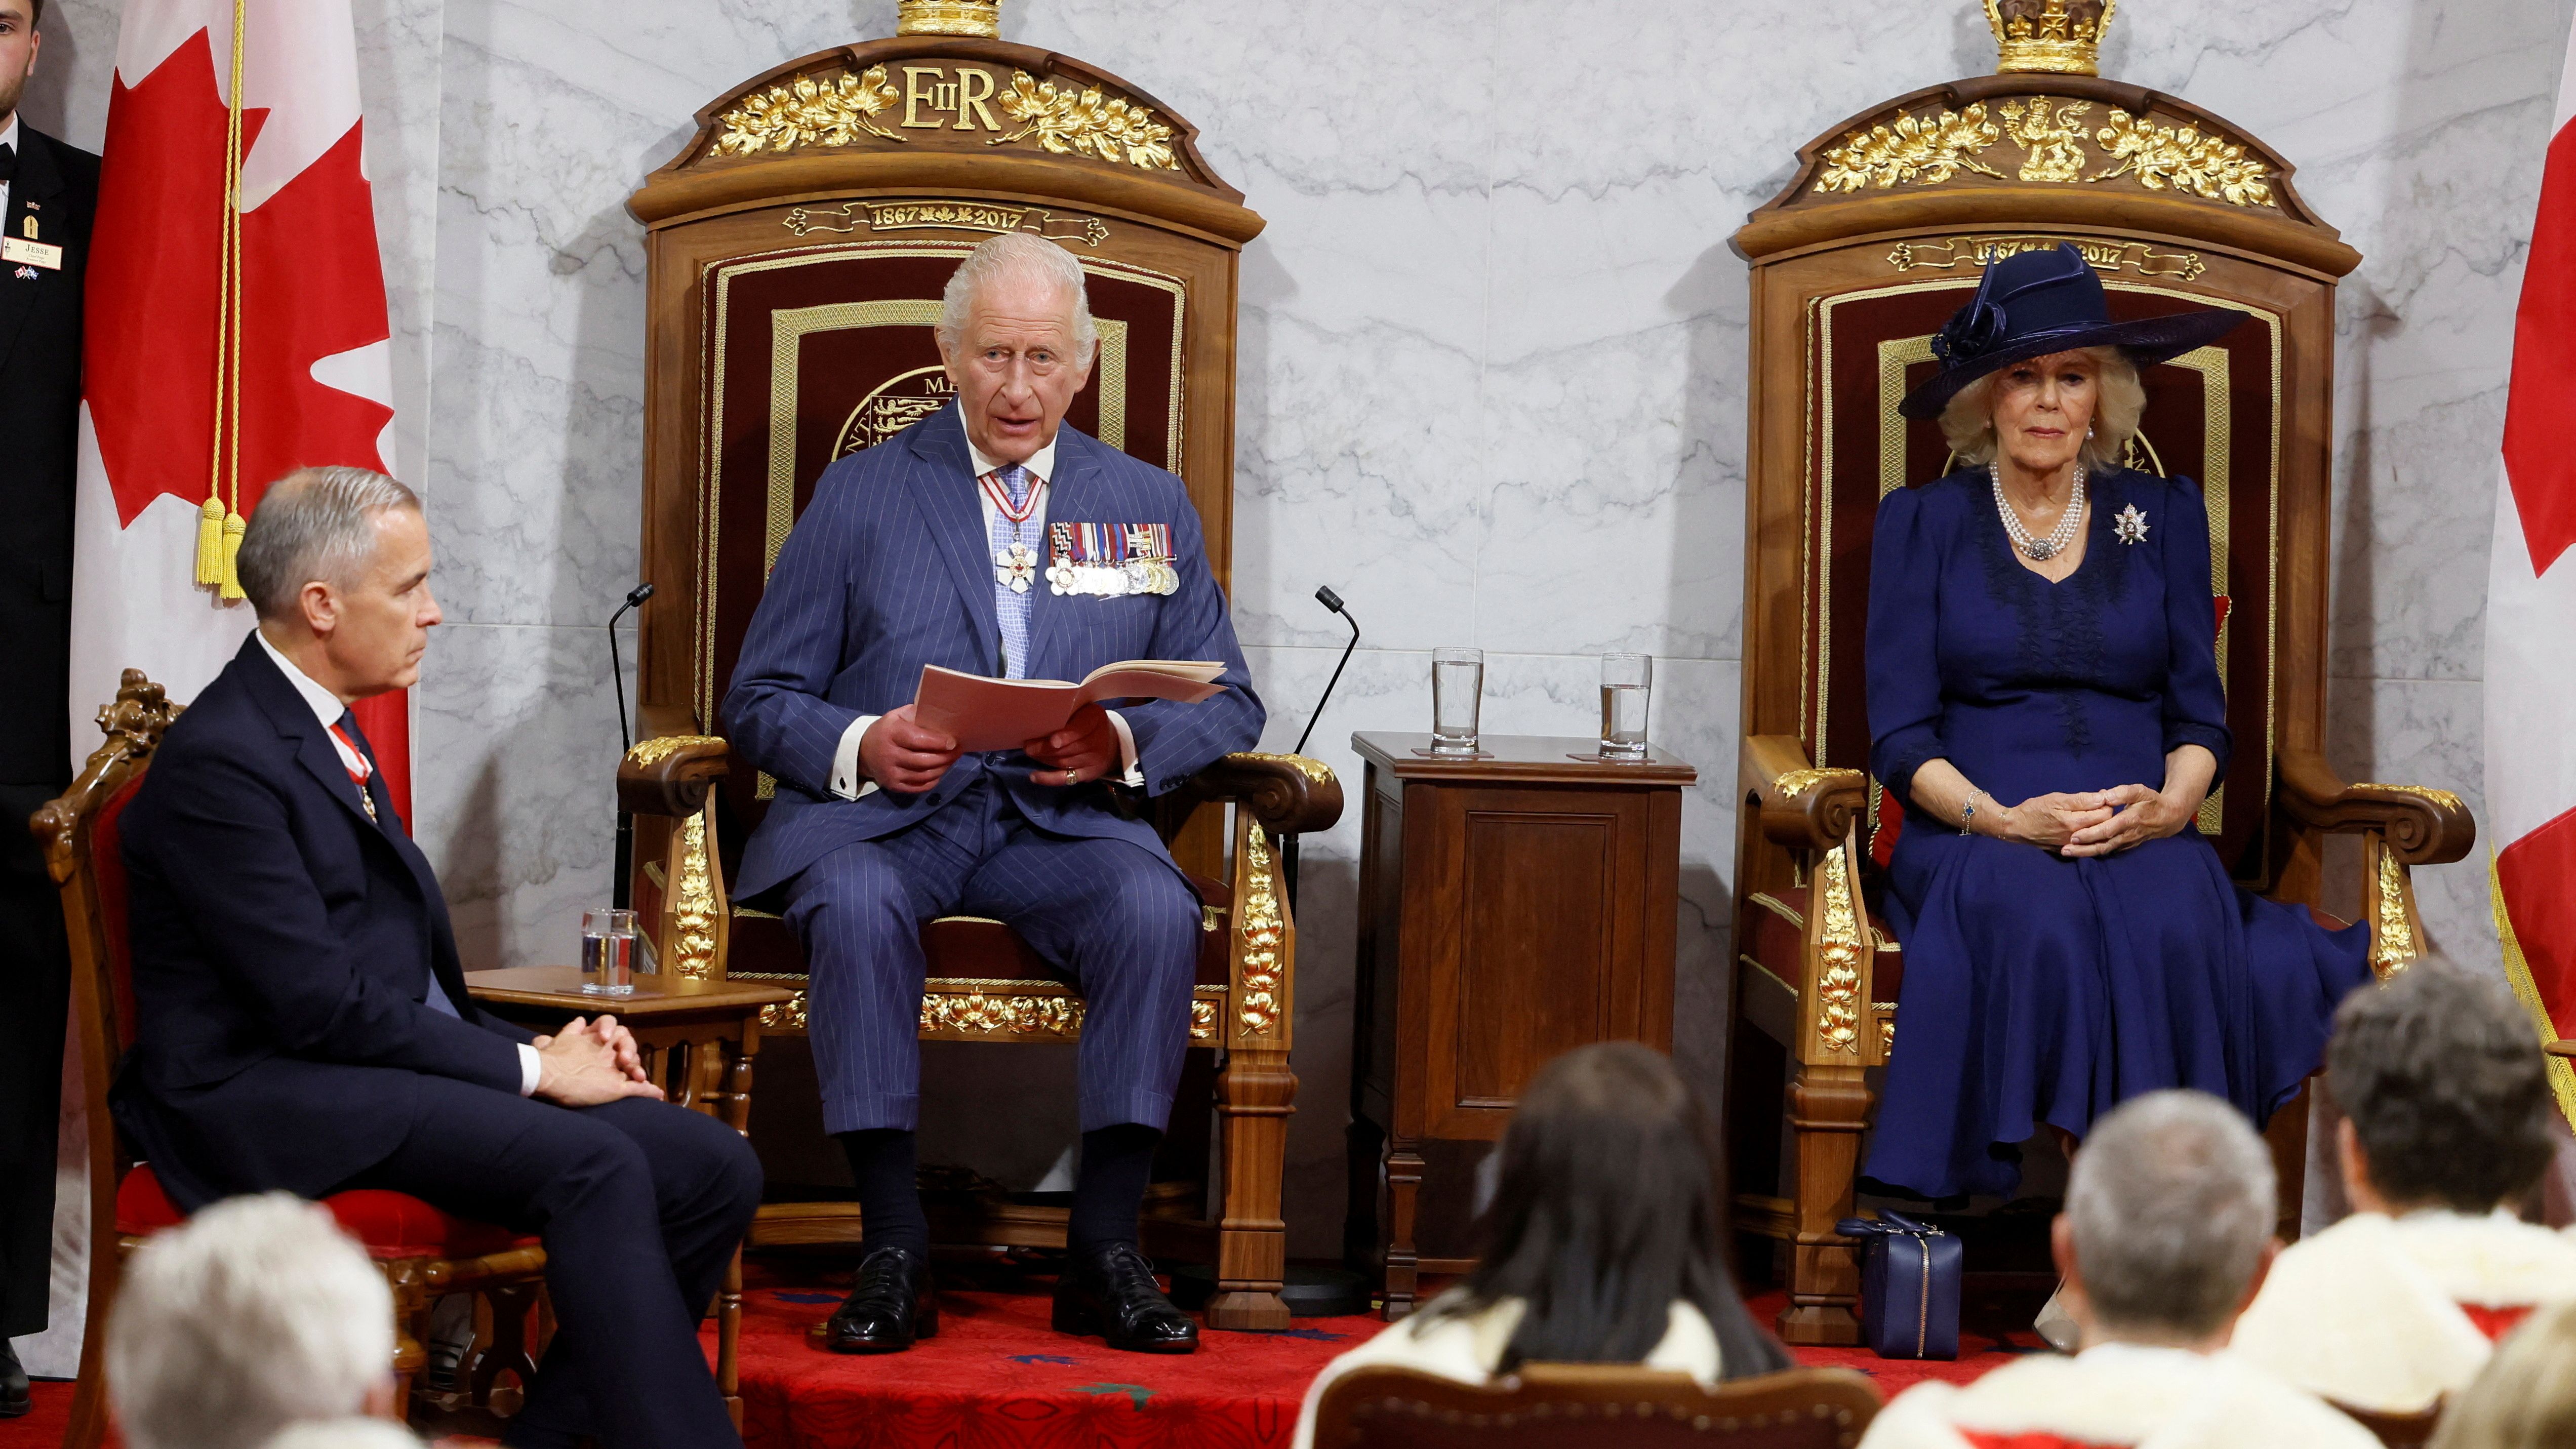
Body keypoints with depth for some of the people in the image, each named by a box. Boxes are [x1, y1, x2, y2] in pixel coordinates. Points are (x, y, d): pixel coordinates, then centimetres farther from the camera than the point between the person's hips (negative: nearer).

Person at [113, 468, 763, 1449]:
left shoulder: (321, 728, 18)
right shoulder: (220, 761, -12)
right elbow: (321, 1005, -18)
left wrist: (545, 1048, 3)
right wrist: (529, 1067, -14)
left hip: (379, 1066, 9)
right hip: (274, 1107, -9)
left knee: (713, 1170, -8)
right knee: (596, 1168, -30)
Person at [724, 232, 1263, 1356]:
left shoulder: (1149, 507, 16)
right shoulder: (859, 495, 11)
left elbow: (1226, 702, 12)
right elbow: (760, 700, 8)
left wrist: (1124, 743, -10)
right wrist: (859, 746, -14)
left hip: (1063, 822, 1)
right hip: (882, 809, -1)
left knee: (1156, 912, -31)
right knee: (856, 905, -36)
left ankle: (1105, 1252, -23)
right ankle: (893, 1252, -29)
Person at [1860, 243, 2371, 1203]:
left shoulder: (2164, 518, 16)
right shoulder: (1922, 524, 10)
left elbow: (2201, 717, 13)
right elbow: (1899, 733, 3)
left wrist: (2169, 806, -10)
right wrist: (2004, 818, -15)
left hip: (2144, 842, 2)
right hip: (1975, 844, -1)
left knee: (2176, 926, -35)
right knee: (2038, 925, -38)